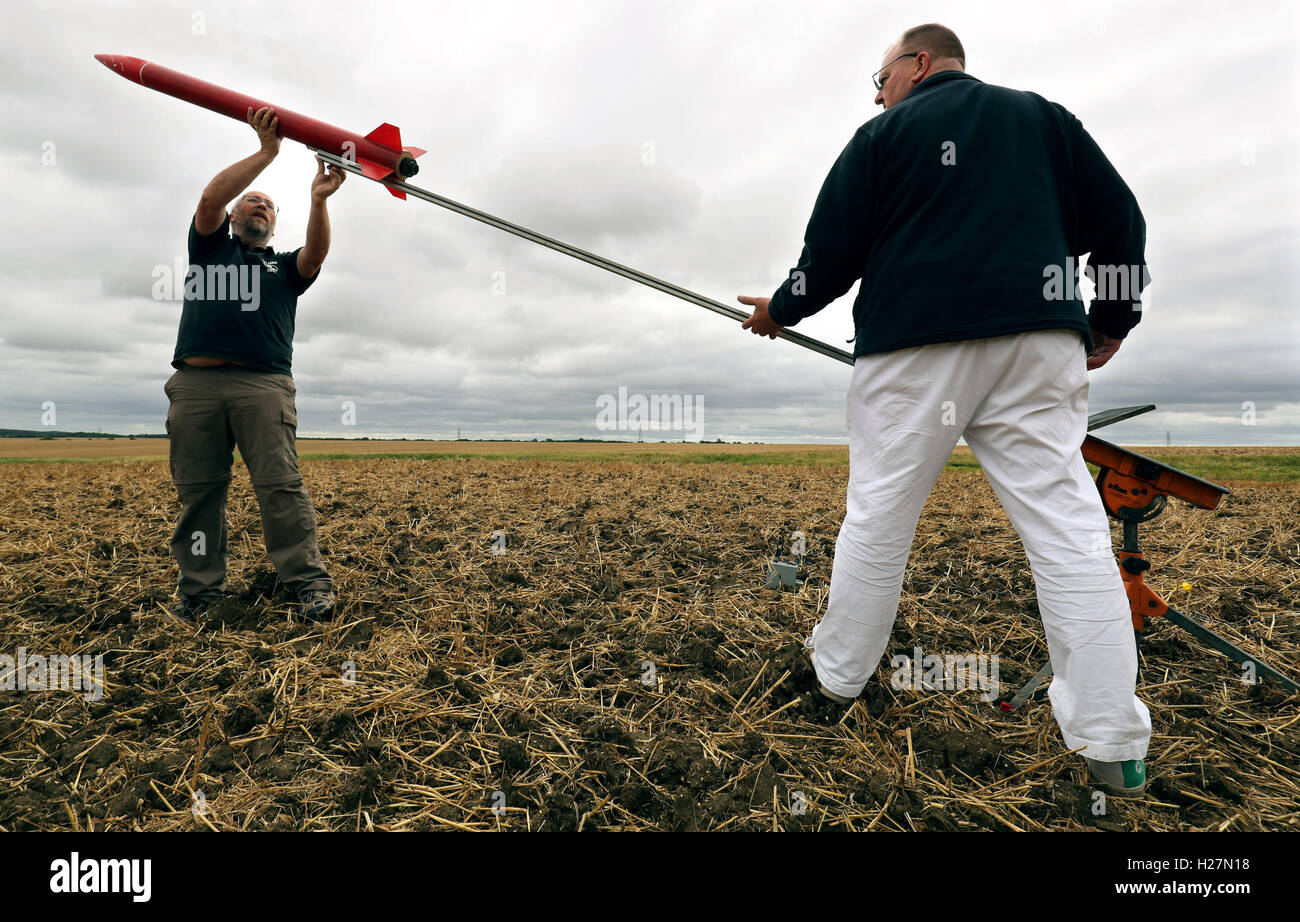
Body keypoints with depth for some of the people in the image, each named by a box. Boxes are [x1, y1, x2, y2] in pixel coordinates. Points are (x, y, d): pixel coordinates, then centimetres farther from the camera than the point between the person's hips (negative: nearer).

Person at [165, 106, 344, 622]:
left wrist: (318, 200, -13)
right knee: (197, 491, 0)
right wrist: (266, 152, 4)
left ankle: (309, 583, -12)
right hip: (195, 382, 1)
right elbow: (210, 198, 5)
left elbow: (317, 252, 2)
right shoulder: (209, 246, 24)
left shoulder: (285, 267, 25)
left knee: (280, 485, -12)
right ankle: (199, 589, 7)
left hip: (263, 383, -1)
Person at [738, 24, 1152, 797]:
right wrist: (1114, 320, 22)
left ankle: (839, 675, 19)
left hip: (914, 345, -2)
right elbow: (1121, 222, 15)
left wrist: (780, 312, 20)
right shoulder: (1045, 117, 19)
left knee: (878, 518, 6)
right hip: (1039, 345, 3)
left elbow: (832, 251, 5)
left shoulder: (885, 134, 10)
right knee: (1067, 524, -1)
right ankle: (1115, 744, 0)